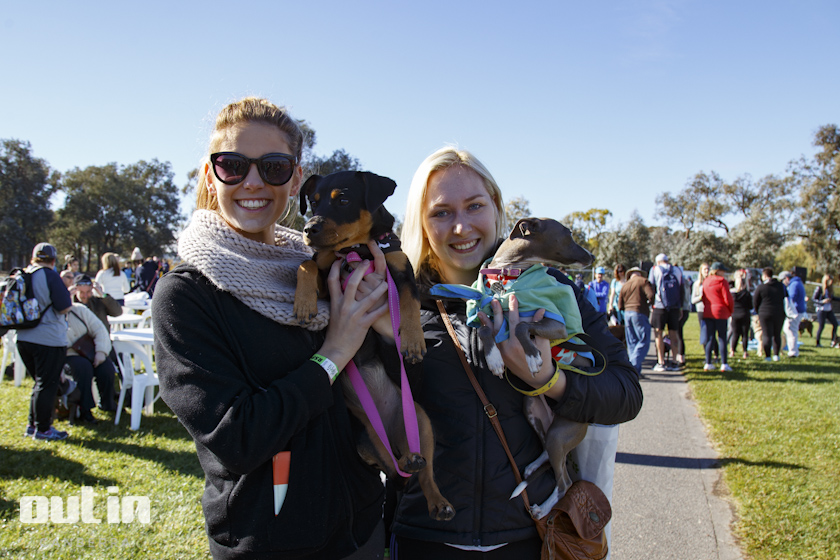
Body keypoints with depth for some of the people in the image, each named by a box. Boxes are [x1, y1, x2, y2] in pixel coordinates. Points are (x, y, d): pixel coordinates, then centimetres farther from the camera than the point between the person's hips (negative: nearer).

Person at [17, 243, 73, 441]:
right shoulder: (50, 276, -14)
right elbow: (64, 307, -17)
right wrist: (68, 294, 1)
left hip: (24, 338, 7)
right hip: (48, 339, -7)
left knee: (40, 382, 20)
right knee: (47, 385, 3)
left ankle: (33, 425, 27)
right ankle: (43, 429, 10)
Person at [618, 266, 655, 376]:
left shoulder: (625, 285, 15)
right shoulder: (643, 281, 1)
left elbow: (620, 306, 12)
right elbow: (651, 295, -14)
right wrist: (650, 303, 6)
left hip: (627, 313, 6)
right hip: (639, 313, -6)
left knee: (632, 343, 10)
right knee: (644, 342, -5)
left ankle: (636, 370, 10)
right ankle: (633, 366, -20)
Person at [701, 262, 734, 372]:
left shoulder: (705, 282, 10)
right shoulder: (722, 282, -8)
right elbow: (727, 298, -9)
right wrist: (731, 310, 5)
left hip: (707, 313, 5)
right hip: (720, 312, -5)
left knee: (709, 338, 8)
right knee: (722, 338, -1)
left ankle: (708, 363, 8)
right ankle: (724, 364, 0)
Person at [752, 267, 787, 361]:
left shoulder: (760, 288, -7)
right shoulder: (781, 286, 7)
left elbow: (755, 303, -1)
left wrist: (759, 313, 13)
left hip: (765, 314, -4)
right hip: (780, 314, 4)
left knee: (766, 335, 0)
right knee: (777, 335, 12)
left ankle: (767, 356, -1)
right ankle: (776, 355, 12)